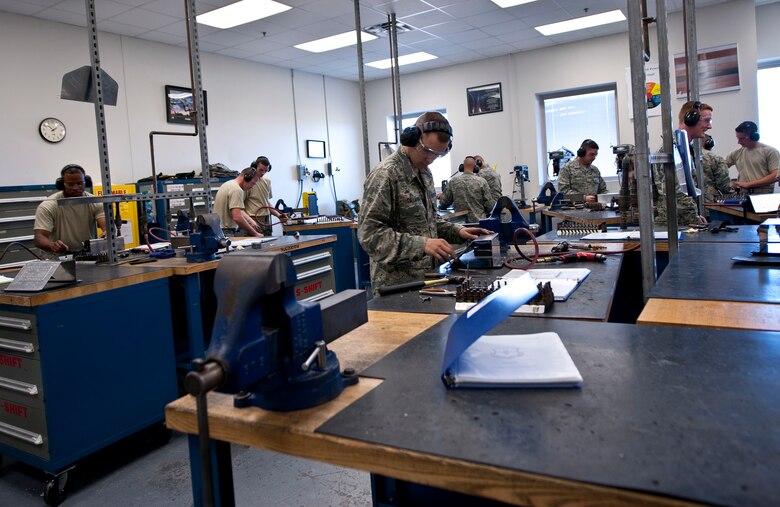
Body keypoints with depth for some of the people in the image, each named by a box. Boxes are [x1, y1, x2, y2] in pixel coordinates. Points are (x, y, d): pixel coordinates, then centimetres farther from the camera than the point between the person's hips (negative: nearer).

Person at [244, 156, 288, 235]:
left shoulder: (267, 181, 11)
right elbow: (241, 204, -10)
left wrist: (278, 215, 9)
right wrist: (250, 221, -22)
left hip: (266, 220, 7)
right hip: (254, 220, -6)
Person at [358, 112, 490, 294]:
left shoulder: (424, 173, 11)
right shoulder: (385, 175, -17)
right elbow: (369, 233, -23)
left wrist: (457, 231, 3)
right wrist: (422, 245, -31)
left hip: (426, 278, 8)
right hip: (396, 285, -8)